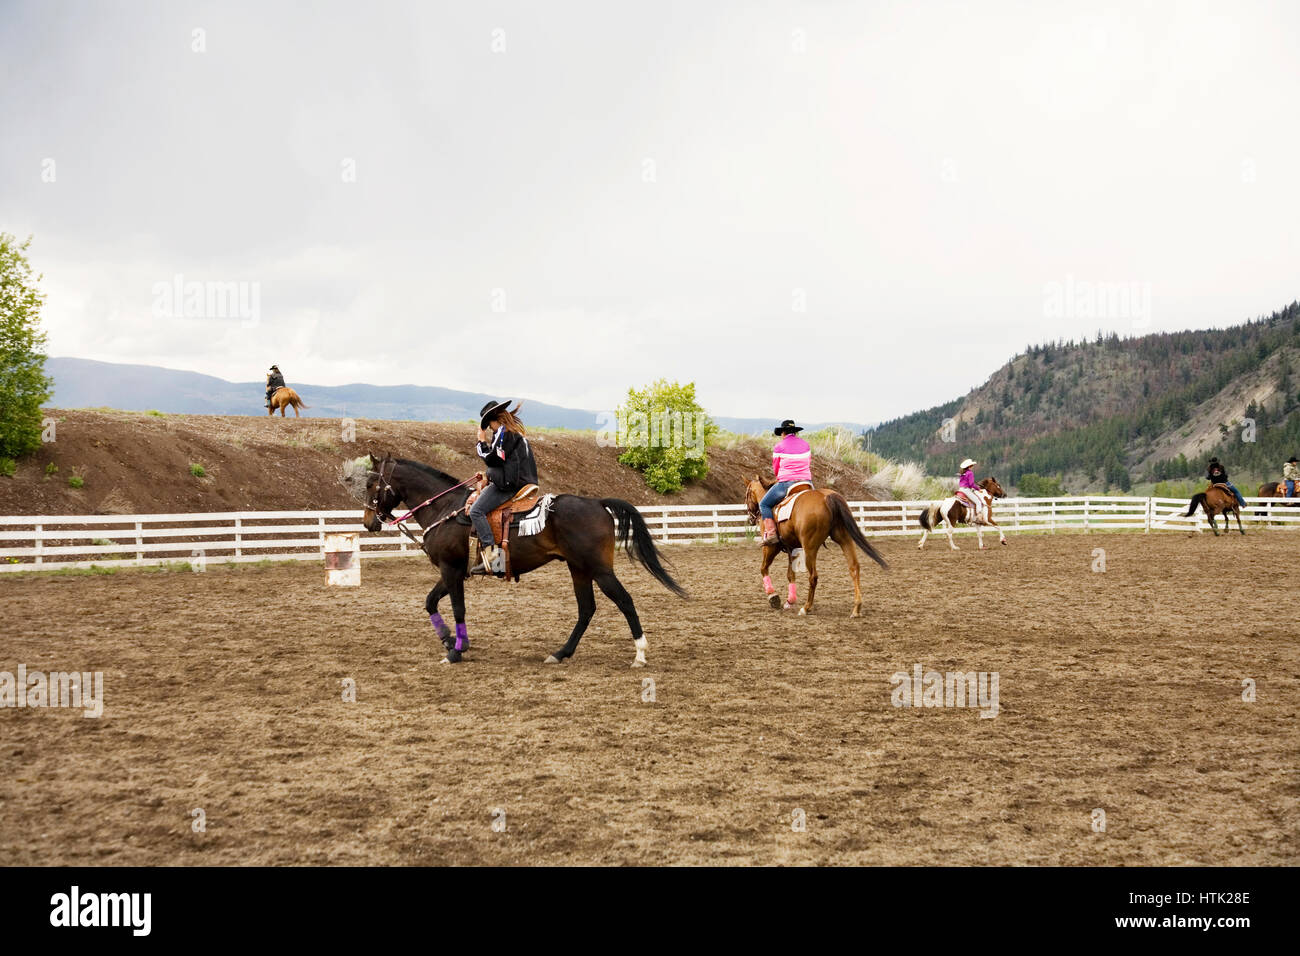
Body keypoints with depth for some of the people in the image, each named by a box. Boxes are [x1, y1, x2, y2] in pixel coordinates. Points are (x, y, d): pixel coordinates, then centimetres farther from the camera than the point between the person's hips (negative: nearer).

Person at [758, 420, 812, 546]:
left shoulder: (779, 446, -4)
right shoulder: (805, 445, 11)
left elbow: (775, 470, 3)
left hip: (786, 483, -5)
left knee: (764, 504, 8)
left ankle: (770, 532, -11)